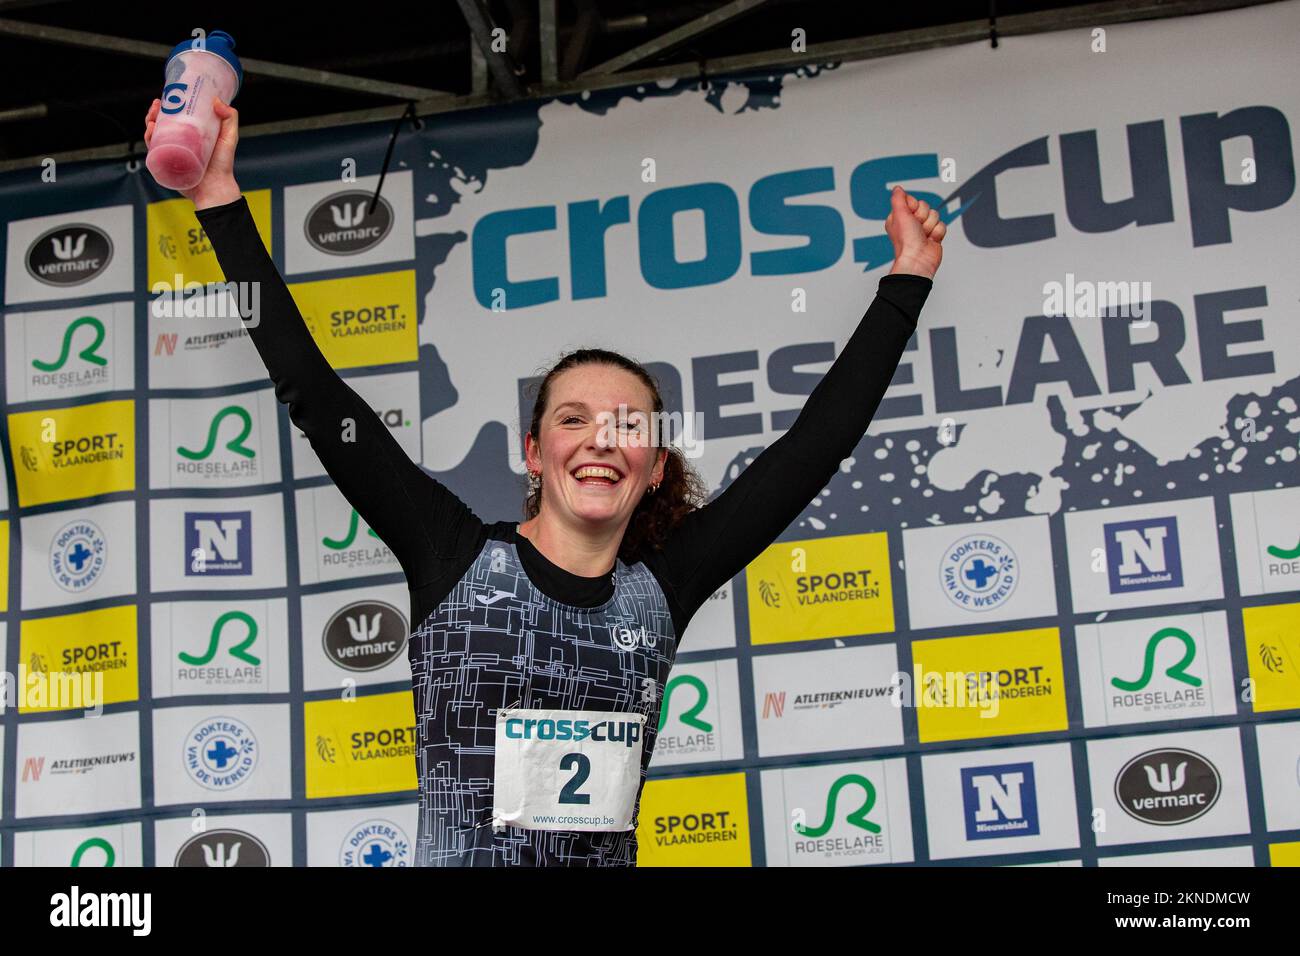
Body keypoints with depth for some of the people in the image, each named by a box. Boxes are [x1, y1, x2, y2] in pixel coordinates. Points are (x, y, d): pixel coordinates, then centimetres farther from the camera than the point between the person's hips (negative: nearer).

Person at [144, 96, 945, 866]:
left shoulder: (661, 587, 7)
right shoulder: (458, 558, 2)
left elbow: (817, 440, 12)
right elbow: (311, 391, 0)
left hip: (606, 855, 2)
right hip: (457, 853, -2)